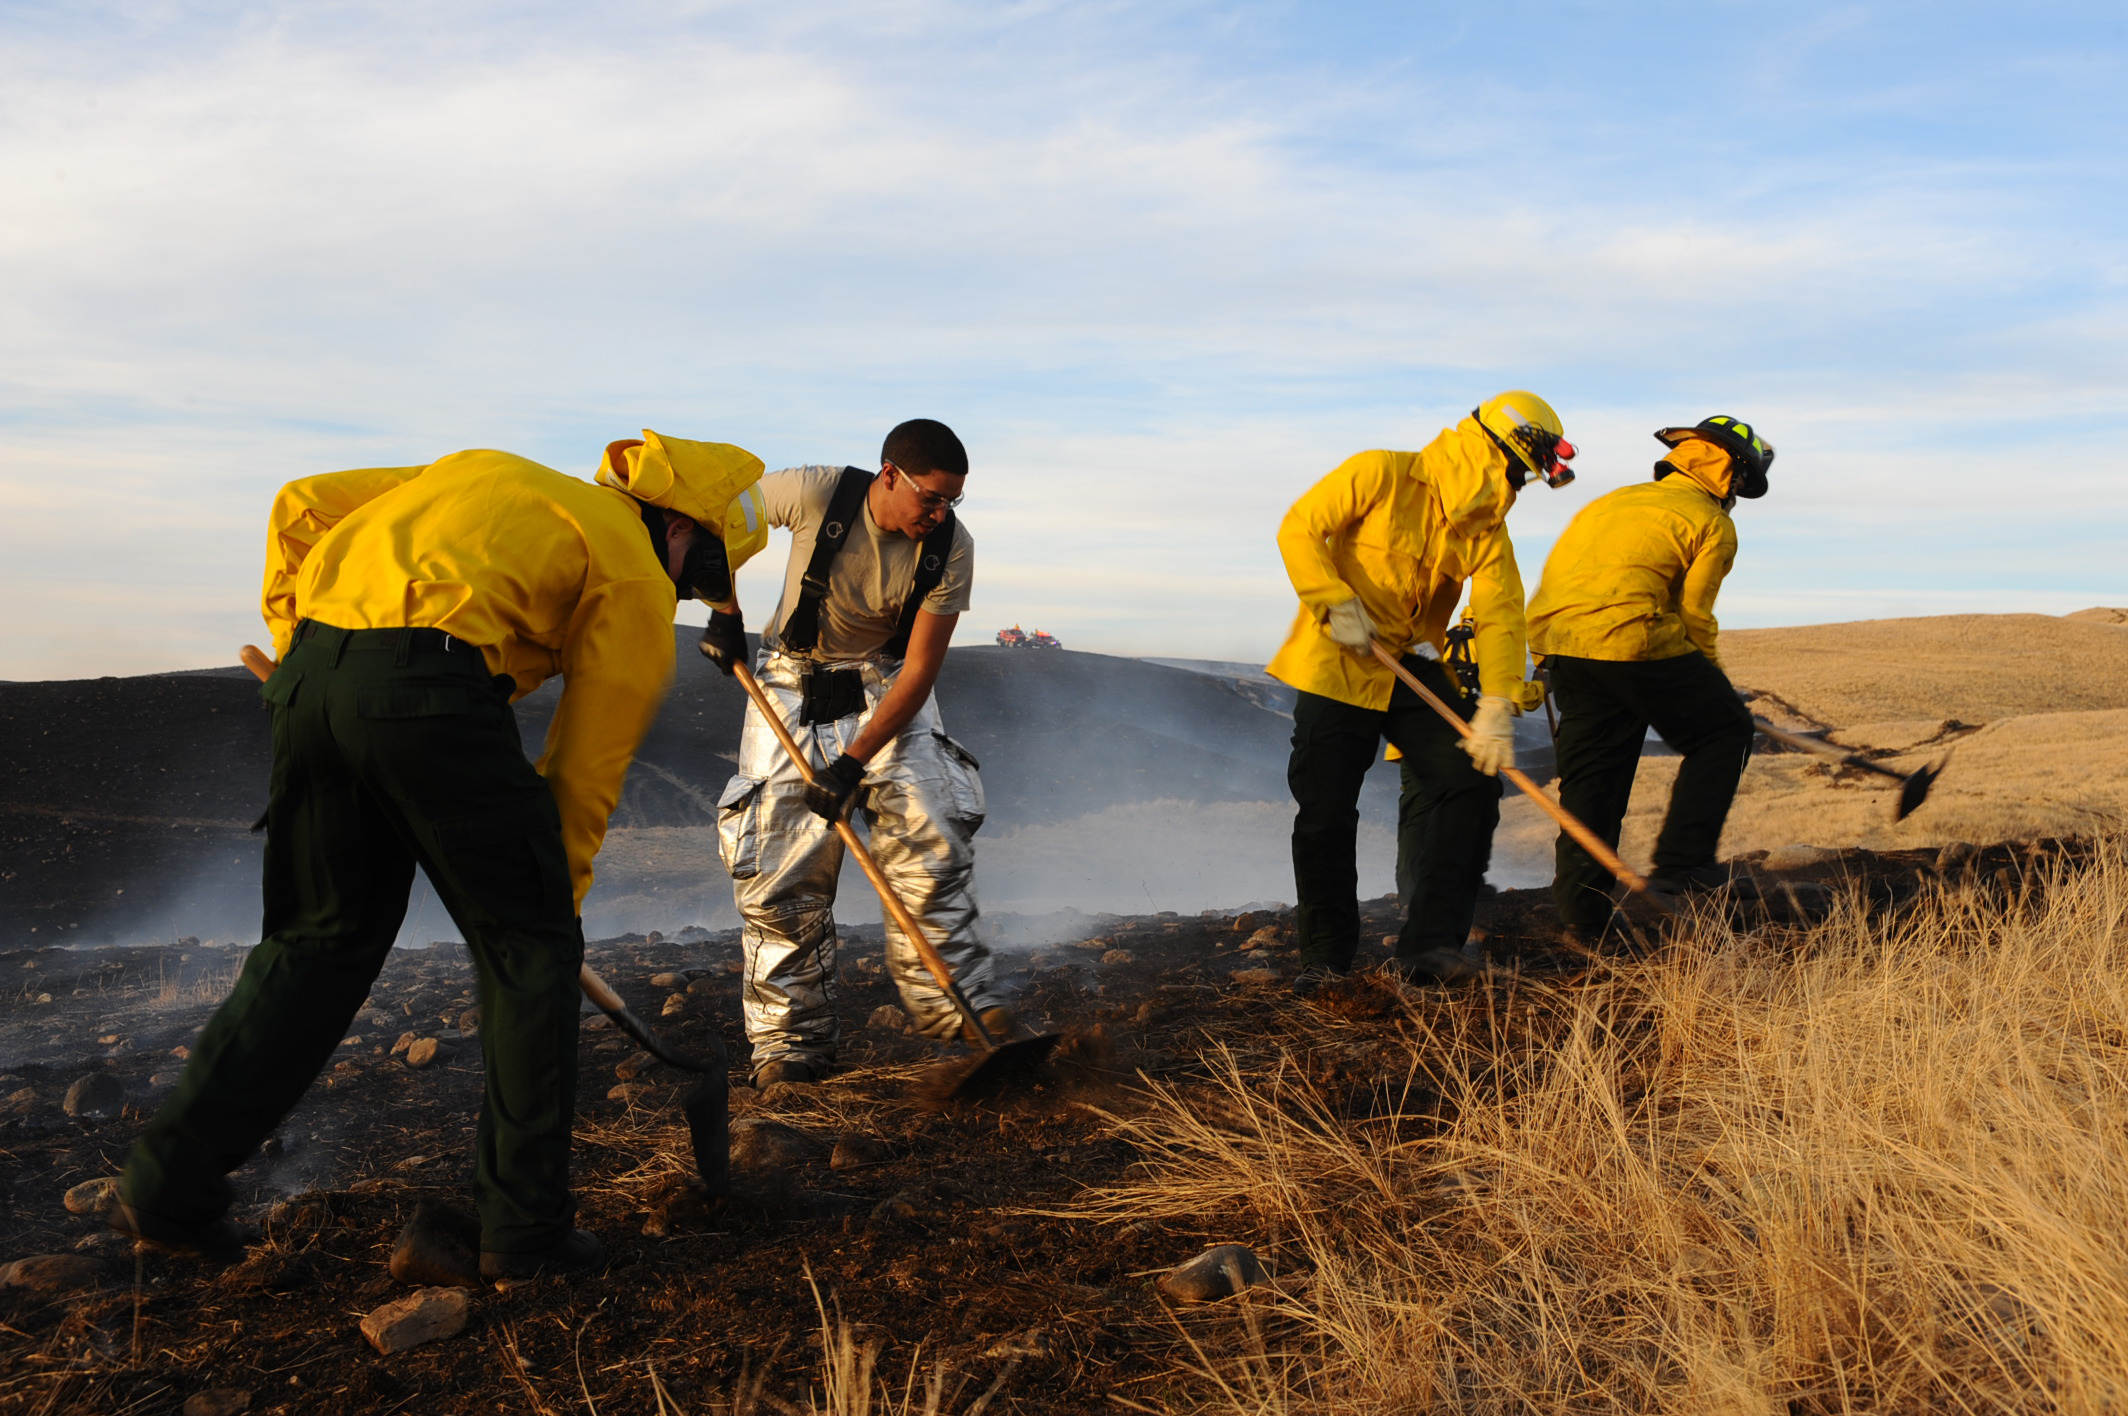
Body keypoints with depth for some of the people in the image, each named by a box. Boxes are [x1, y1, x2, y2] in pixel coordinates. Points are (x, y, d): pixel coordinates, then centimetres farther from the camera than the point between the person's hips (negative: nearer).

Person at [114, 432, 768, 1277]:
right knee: (527, 950, 8)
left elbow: (301, 505, 25)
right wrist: (556, 897, 21)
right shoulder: (634, 576, 11)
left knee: (320, 939, 21)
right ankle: (525, 1227, 13)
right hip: (430, 697, -7)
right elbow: (586, 768, 9)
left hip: (306, 678, 7)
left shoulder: (489, 475, 31)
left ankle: (169, 1184, 24)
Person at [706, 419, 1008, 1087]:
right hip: (793, 685, -1)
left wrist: (855, 761, -25)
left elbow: (918, 671, -18)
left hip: (887, 686, 1)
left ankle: (957, 1003, -3)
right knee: (782, 864, -6)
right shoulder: (815, 493, -24)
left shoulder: (951, 546, -19)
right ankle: (791, 1044, 5)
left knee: (930, 833, -15)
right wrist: (723, 610, -8)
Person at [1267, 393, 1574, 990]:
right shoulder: (1379, 475, -10)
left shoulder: (1487, 529, 3)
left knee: (1472, 781, -12)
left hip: (1414, 669, 5)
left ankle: (1428, 945, -6)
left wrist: (1497, 709, -19)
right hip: (1337, 667, -4)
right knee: (1326, 815, -4)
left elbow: (1500, 616, -6)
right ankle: (1325, 954, 16)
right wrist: (1337, 604, -21)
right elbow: (1300, 528, -10)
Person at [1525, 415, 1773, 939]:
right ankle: (1682, 861, 8)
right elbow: (1694, 617, 5)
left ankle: (1581, 909, 13)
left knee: (1591, 773, 13)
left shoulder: (1621, 499, 27)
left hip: (1555, 635, 7)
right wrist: (1712, 685, 20)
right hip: (1628, 635, -7)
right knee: (1724, 731, 12)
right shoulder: (1712, 523, 6)